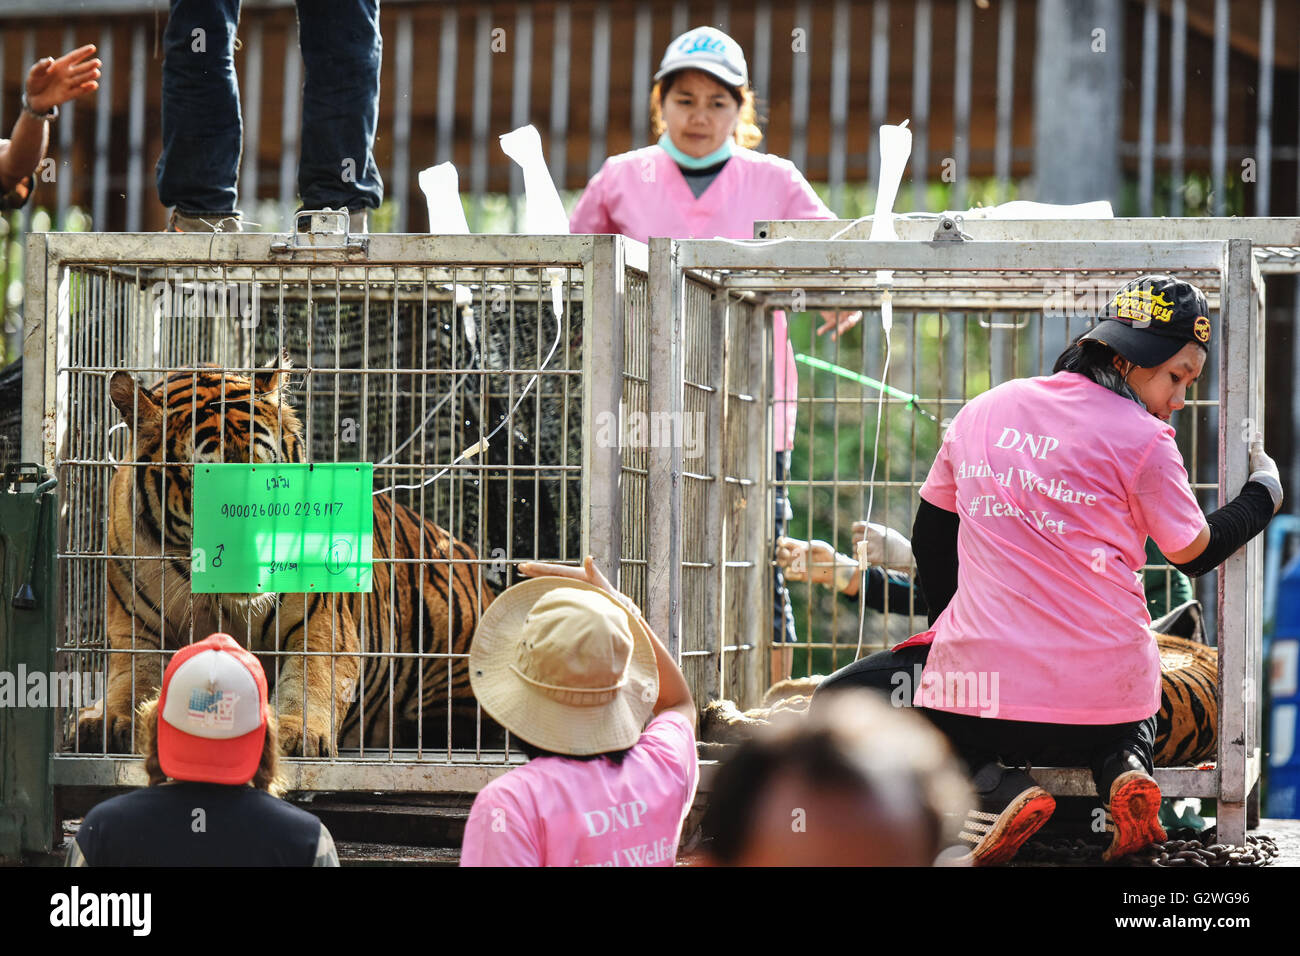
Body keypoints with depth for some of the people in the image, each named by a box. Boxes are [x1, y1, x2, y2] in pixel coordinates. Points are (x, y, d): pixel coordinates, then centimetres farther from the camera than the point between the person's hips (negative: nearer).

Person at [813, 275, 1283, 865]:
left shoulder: (981, 413, 10)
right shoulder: (1143, 439, -3)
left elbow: (931, 537, 20)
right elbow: (1197, 554, 8)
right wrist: (1265, 489, 25)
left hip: (985, 689, -1)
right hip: (1109, 693, 1)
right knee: (1132, 719, 38)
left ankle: (991, 786, -7)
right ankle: (1123, 770, -1)